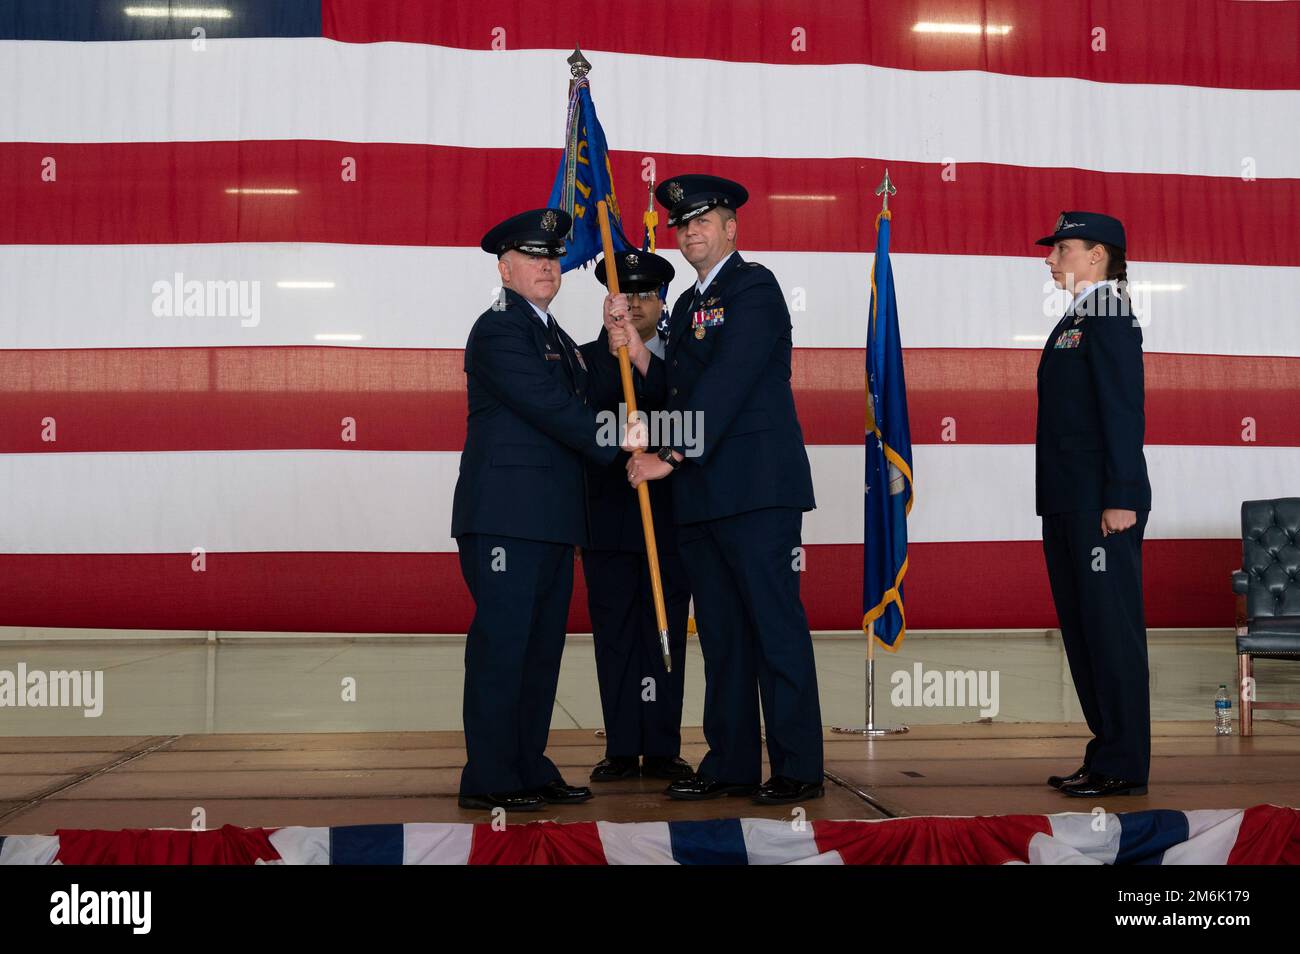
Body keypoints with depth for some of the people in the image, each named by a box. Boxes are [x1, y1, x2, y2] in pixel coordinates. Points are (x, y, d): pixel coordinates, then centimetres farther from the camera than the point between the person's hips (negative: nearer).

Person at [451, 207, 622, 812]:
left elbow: (591, 399, 14)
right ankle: (488, 780, 0)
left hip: (551, 519, 9)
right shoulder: (498, 330, -7)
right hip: (505, 514, -9)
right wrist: (619, 451, -13)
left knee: (543, 645, 12)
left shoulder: (554, 336, 22)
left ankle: (529, 768, 20)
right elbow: (551, 407, -16)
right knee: (502, 642, -6)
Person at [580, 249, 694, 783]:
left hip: (669, 518, 0)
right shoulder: (586, 358, 10)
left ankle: (662, 749, 10)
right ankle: (621, 749, 11)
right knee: (614, 635, 4)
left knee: (666, 634, 3)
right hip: (608, 520, 0)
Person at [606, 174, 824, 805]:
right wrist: (636, 352, -1)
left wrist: (672, 457, -17)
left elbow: (724, 385, -15)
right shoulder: (688, 304, 21)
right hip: (700, 494, 8)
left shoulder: (754, 288, -5)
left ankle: (798, 768, 1)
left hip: (756, 487, -8)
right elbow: (675, 392, 16)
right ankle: (730, 765, 17)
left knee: (776, 627, -5)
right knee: (721, 635, 10)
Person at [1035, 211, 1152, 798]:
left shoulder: (1110, 321, -9)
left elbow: (1125, 412, -16)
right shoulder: (1073, 321, 18)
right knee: (1080, 630, 12)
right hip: (1067, 503, 10)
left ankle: (1124, 766, 3)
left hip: (1101, 504, -10)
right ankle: (1106, 754, 20)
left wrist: (1121, 499, -21)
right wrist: (1056, 502, 18)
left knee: (1112, 629, -4)